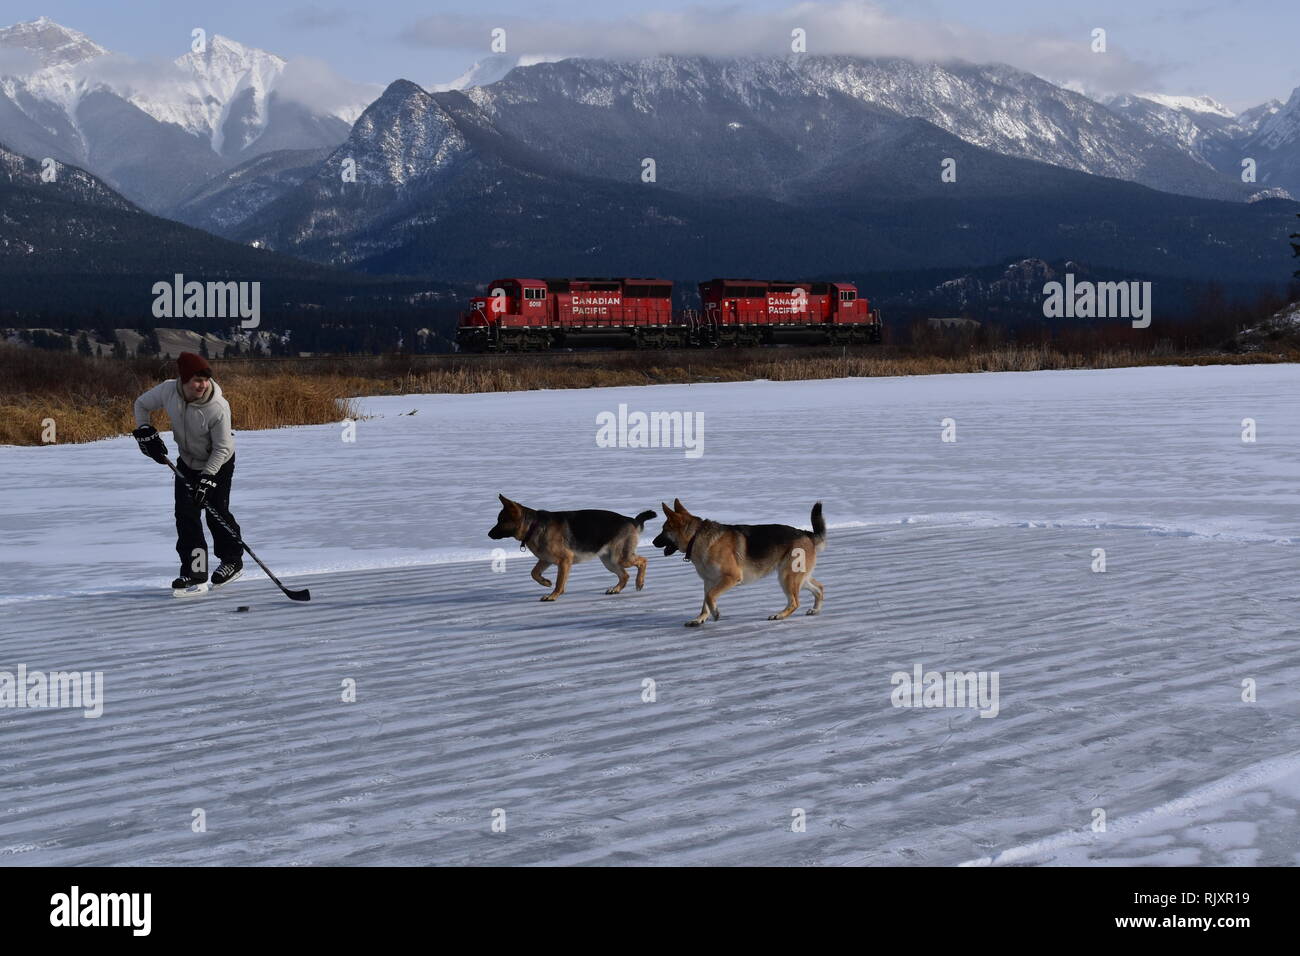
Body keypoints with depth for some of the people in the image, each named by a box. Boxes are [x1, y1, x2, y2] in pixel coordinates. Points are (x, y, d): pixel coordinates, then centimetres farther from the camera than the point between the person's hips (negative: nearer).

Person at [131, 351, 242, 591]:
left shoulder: (218, 407, -32)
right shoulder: (168, 391, -21)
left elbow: (222, 447, -24)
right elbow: (141, 404, 0)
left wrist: (207, 478, -28)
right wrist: (145, 432, -13)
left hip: (218, 463, -4)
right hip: (187, 461, 4)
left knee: (217, 513, -3)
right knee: (185, 513, -3)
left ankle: (232, 561, 19)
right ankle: (195, 570, 2)